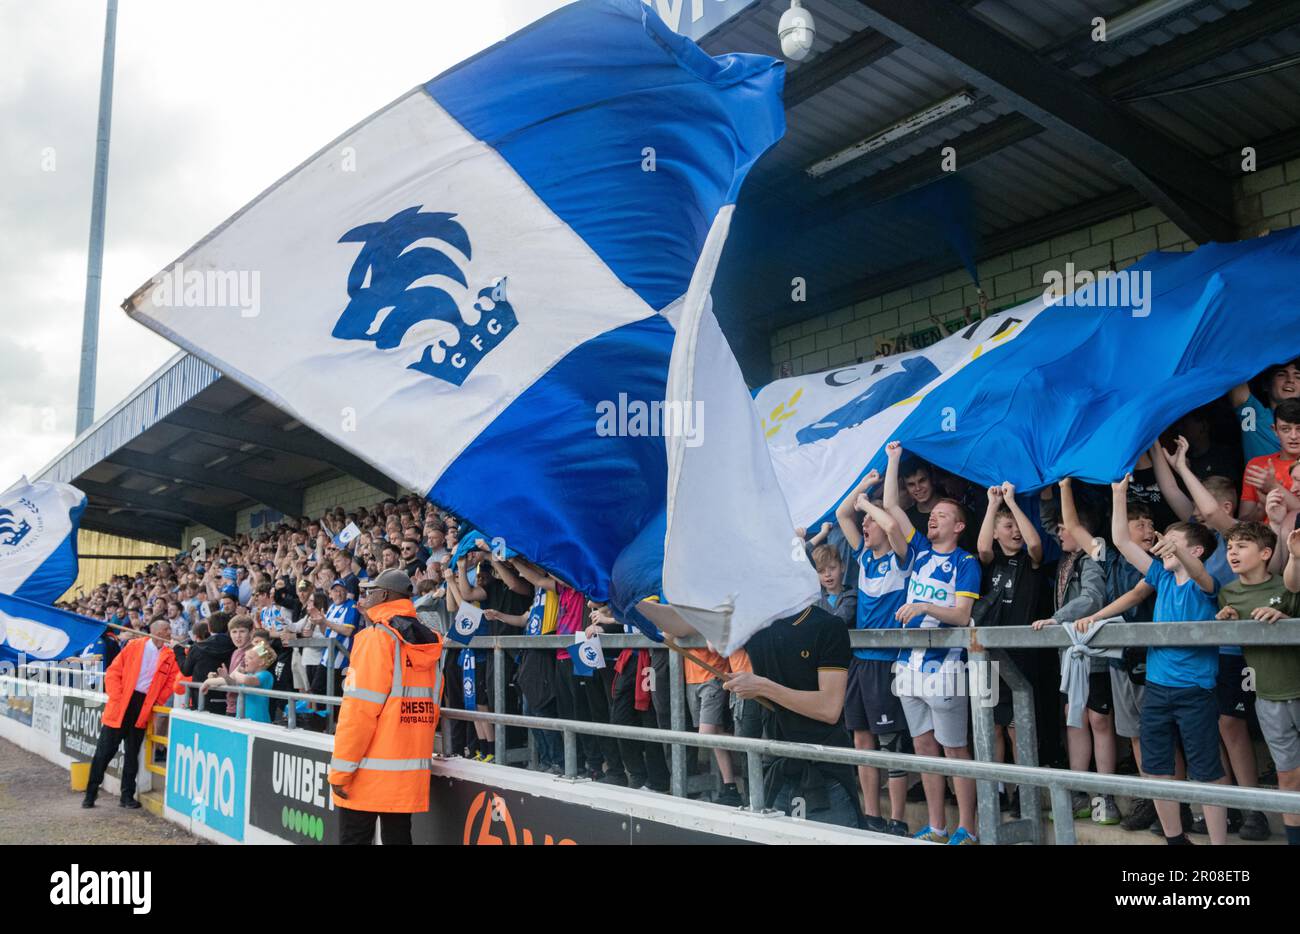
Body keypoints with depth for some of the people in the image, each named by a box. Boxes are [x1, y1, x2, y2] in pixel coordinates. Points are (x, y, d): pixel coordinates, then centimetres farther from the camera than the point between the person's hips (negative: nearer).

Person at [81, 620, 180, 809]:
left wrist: (157, 700, -4)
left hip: (144, 707, 2)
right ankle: (91, 793, 15)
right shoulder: (134, 645, -1)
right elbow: (113, 671, -1)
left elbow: (172, 680, 6)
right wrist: (116, 697, -9)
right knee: (105, 750, 3)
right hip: (122, 704, -2)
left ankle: (127, 795, 17)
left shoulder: (170, 656, 5)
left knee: (132, 753, 10)